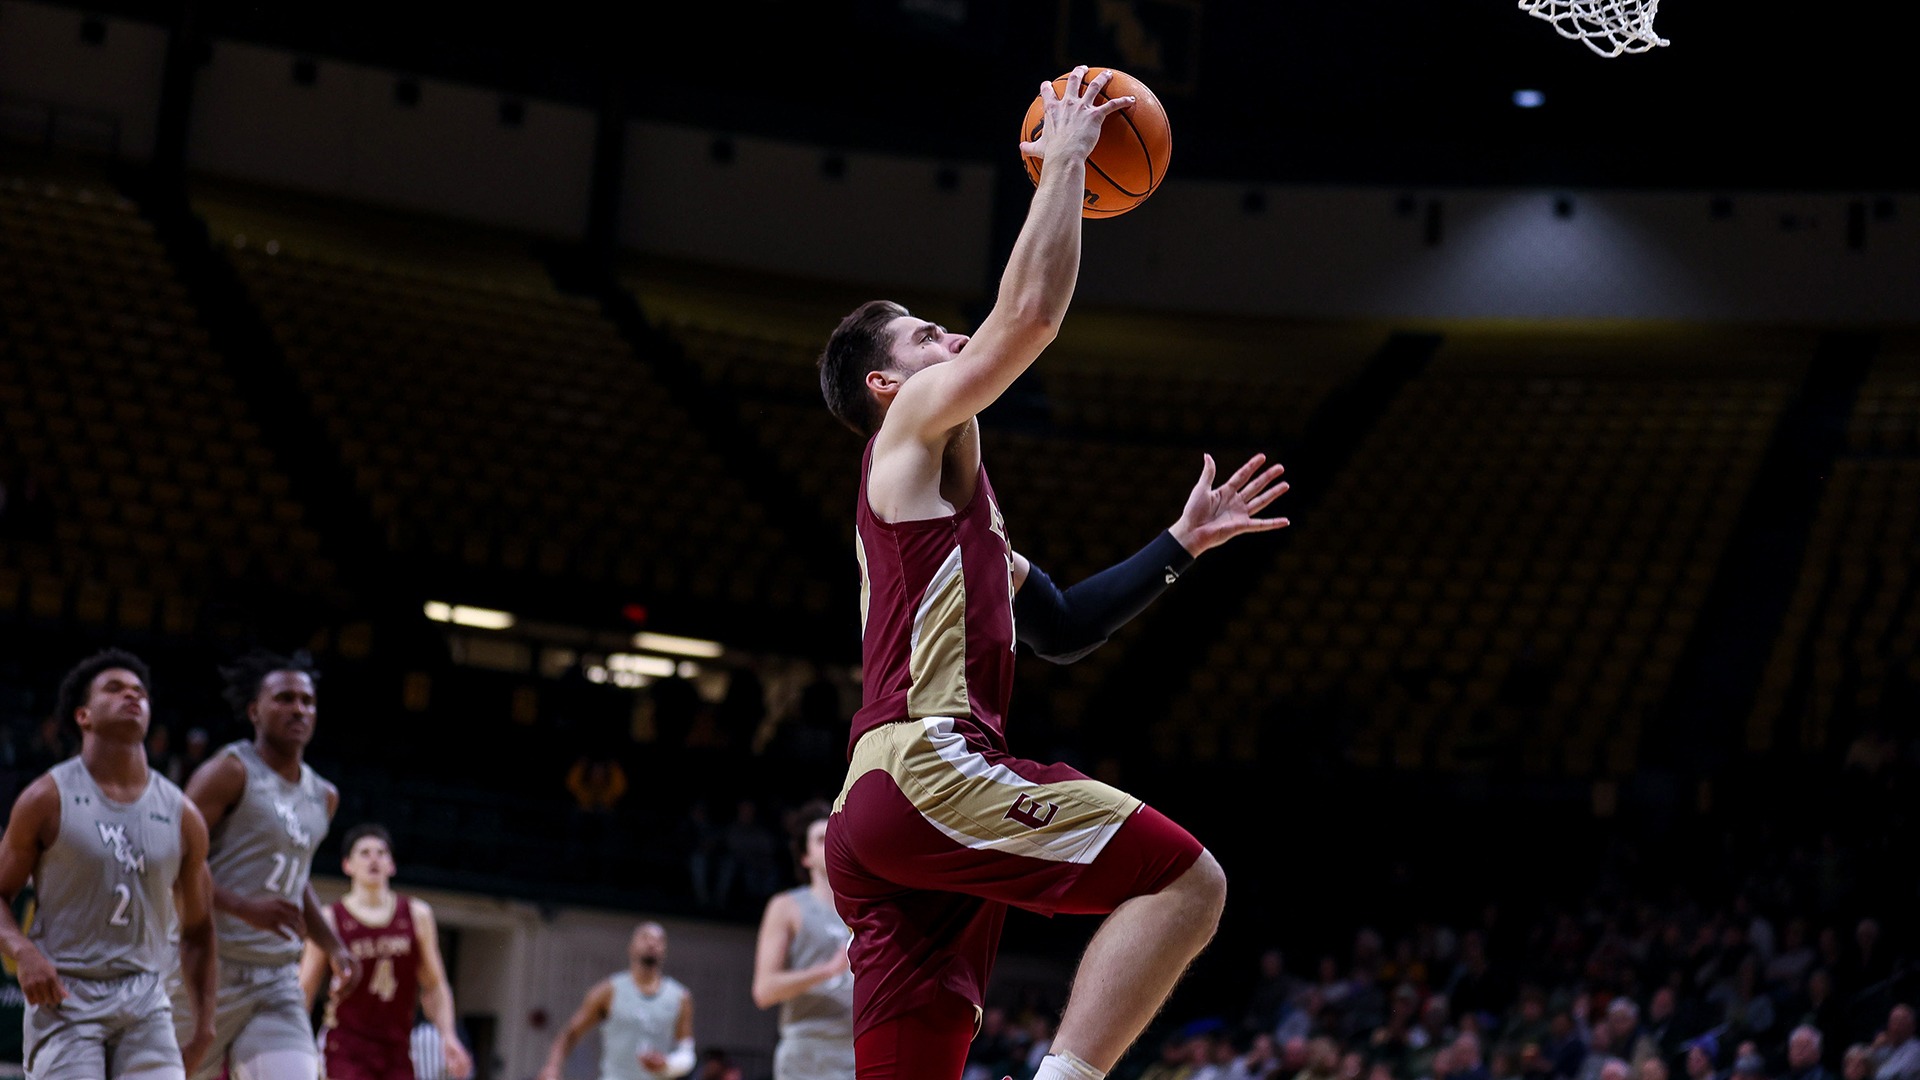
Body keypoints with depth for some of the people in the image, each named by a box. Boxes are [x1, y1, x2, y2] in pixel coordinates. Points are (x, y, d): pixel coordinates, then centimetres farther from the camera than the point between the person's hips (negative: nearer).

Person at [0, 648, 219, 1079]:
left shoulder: (182, 816, 8)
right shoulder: (47, 799, 0)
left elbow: (197, 930, 16)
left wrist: (202, 1026, 11)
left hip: (145, 1001, 3)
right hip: (64, 998, -3)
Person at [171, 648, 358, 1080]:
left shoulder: (324, 798, 16)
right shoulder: (230, 772, -7)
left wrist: (332, 948, 17)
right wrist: (244, 907, -27)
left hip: (278, 982, 5)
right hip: (211, 968, -5)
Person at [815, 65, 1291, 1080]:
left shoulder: (944, 497, 33)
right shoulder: (915, 426, 6)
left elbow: (1059, 627, 32)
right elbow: (1031, 309, -7)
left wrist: (1182, 543, 27)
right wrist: (1067, 155, 4)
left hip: (877, 816, 10)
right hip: (925, 767, -10)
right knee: (1186, 879, -13)